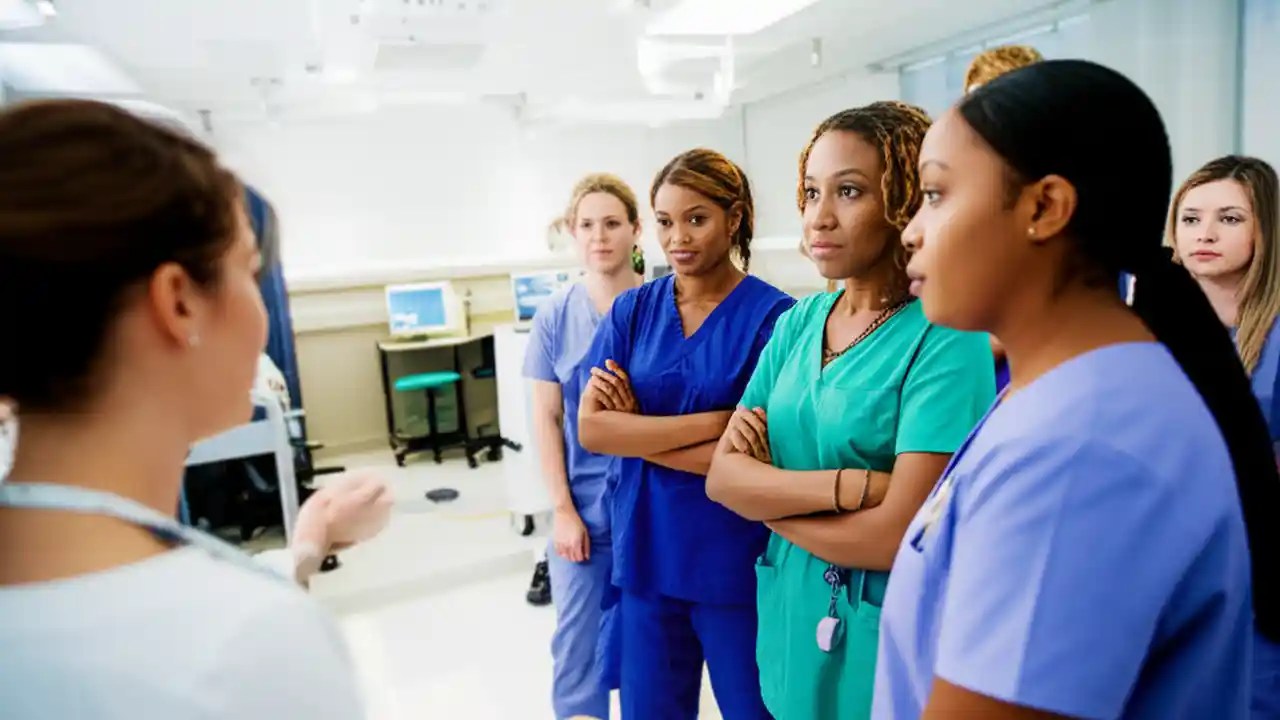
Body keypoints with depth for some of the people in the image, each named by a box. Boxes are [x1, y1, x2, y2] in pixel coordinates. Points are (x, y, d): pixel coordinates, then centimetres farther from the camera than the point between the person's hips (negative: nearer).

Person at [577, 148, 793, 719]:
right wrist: (715, 420, -19)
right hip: (644, 554, 4)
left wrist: (637, 432, -12)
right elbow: (591, 428, -10)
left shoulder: (772, 315, -11)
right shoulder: (632, 309, 0)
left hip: (736, 562, -3)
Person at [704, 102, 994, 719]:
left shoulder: (945, 337, -19)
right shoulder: (798, 322, 0)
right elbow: (722, 474, -5)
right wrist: (845, 485, -21)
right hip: (790, 620, 6)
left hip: (887, 637, -5)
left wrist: (767, 494, -11)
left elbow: (898, 536, -24)